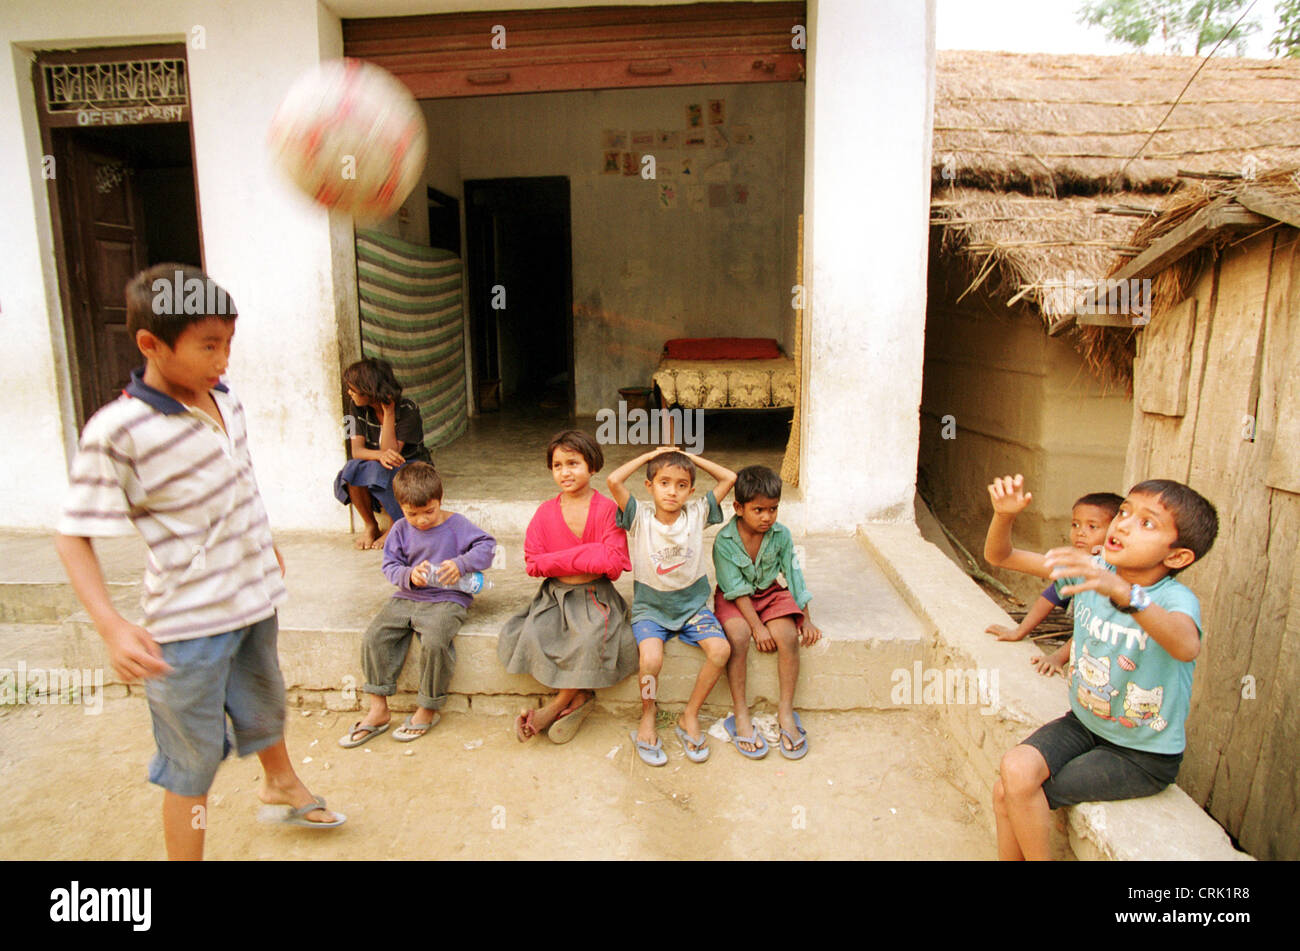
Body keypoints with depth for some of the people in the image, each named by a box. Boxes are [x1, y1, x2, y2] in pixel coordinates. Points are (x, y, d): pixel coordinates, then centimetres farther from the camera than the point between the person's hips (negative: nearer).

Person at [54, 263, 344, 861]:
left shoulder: (223, 398, -1)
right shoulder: (116, 432, -22)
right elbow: (72, 536, -18)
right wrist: (111, 626, -27)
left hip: (254, 596, 7)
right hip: (189, 622, -7)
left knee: (265, 702, 29)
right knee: (194, 756, 7)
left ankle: (280, 784, 56)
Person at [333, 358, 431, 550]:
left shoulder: (407, 411, -19)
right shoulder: (358, 409, -5)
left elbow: (391, 451, -28)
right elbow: (357, 450, -14)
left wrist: (389, 413, -29)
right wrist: (380, 455, -36)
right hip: (376, 468, 4)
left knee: (378, 470, -35)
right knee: (352, 468, -29)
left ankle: (394, 528, -13)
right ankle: (370, 526, -10)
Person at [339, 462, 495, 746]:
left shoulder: (456, 525, -2)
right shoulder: (400, 529, 8)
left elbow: (487, 546, -5)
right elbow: (390, 565, 7)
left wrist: (461, 564, -20)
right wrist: (409, 575, -14)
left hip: (447, 599, -5)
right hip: (406, 598, 5)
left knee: (434, 642, -30)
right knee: (373, 637, -14)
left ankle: (428, 709, -8)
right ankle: (378, 711, -2)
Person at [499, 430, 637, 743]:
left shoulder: (607, 509, -6)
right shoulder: (546, 512, 4)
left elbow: (615, 563, -14)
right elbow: (533, 562, -2)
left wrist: (561, 560, -12)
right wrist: (587, 560, -12)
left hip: (596, 595, -3)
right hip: (555, 595, 3)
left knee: (591, 638, -30)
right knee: (532, 635, -22)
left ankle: (559, 703, -6)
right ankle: (579, 696, -5)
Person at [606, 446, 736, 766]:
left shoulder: (696, 514, 0)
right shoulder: (640, 518, -6)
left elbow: (729, 478, -1)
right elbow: (613, 481, -20)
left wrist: (690, 457, 1)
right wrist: (649, 455, -8)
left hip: (693, 605, 3)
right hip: (650, 608, -2)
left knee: (721, 649, -23)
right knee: (651, 658, -29)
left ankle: (690, 715, 0)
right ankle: (647, 717, 2)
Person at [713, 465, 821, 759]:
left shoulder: (781, 535, -8)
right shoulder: (724, 541, -18)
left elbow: (794, 575, 0)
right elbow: (736, 589, -19)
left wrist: (806, 619, -1)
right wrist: (757, 626, -24)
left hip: (770, 592, 3)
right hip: (735, 599, -3)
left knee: (789, 636, -23)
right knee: (738, 638, -30)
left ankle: (786, 711, -8)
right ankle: (741, 715, -19)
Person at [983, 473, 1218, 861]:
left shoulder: (1175, 599, -24)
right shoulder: (1091, 570, -8)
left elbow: (1186, 647, -50)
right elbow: (999, 556, -7)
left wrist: (1122, 592, -66)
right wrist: (1004, 515, -28)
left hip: (1144, 756, -5)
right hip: (1084, 723, 5)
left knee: (1017, 790, -15)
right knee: (1013, 768, -17)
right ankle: (1011, 855, 8)